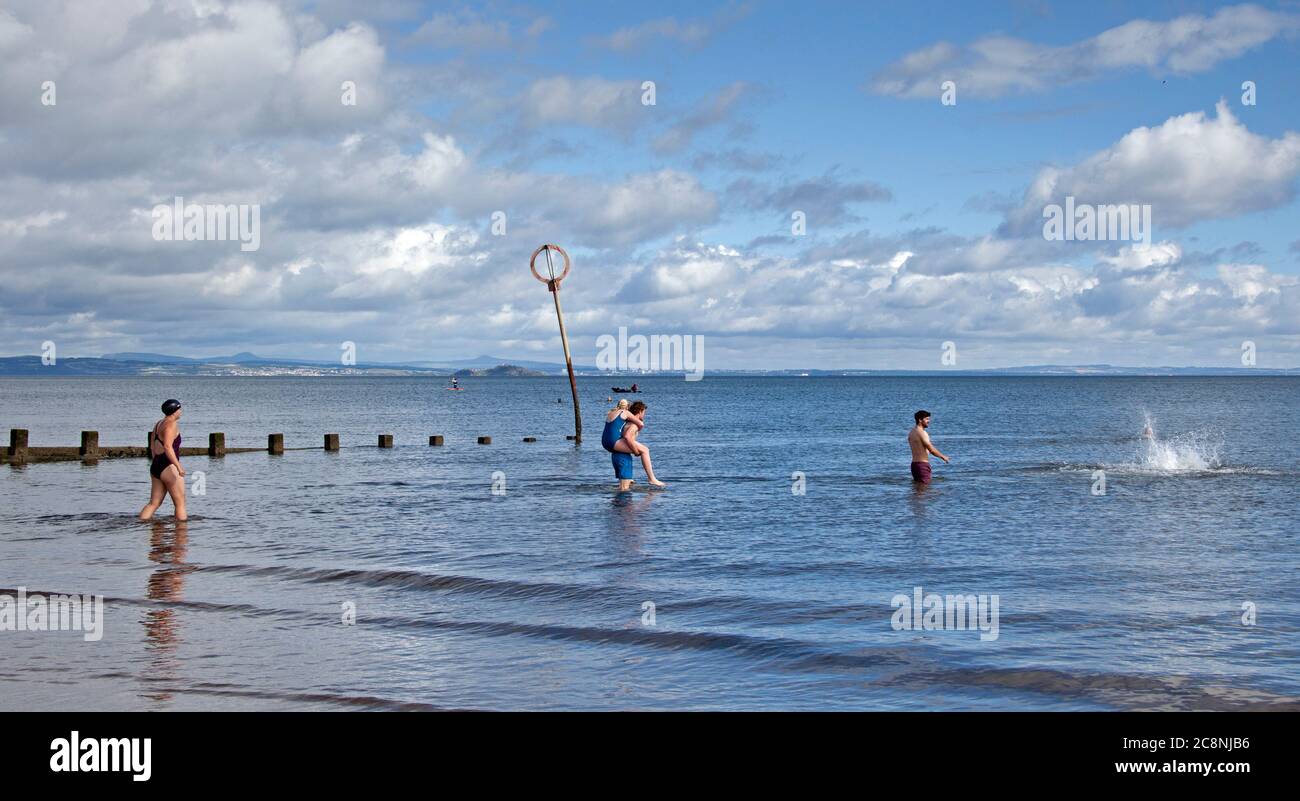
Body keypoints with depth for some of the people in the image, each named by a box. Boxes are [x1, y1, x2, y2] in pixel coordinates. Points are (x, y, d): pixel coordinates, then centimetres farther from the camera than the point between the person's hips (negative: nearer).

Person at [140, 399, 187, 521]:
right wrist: (179, 466, -30)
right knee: (180, 503, -1)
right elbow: (167, 447, -25)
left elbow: (152, 446, 21)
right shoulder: (171, 425, -13)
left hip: (155, 466, 9)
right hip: (168, 467, -9)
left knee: (154, 503, 10)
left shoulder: (158, 424, 15)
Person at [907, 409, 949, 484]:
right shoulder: (922, 433, -16)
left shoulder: (911, 433, 13)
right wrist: (943, 457, -5)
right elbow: (931, 450, -18)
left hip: (914, 463, 9)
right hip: (922, 464, -9)